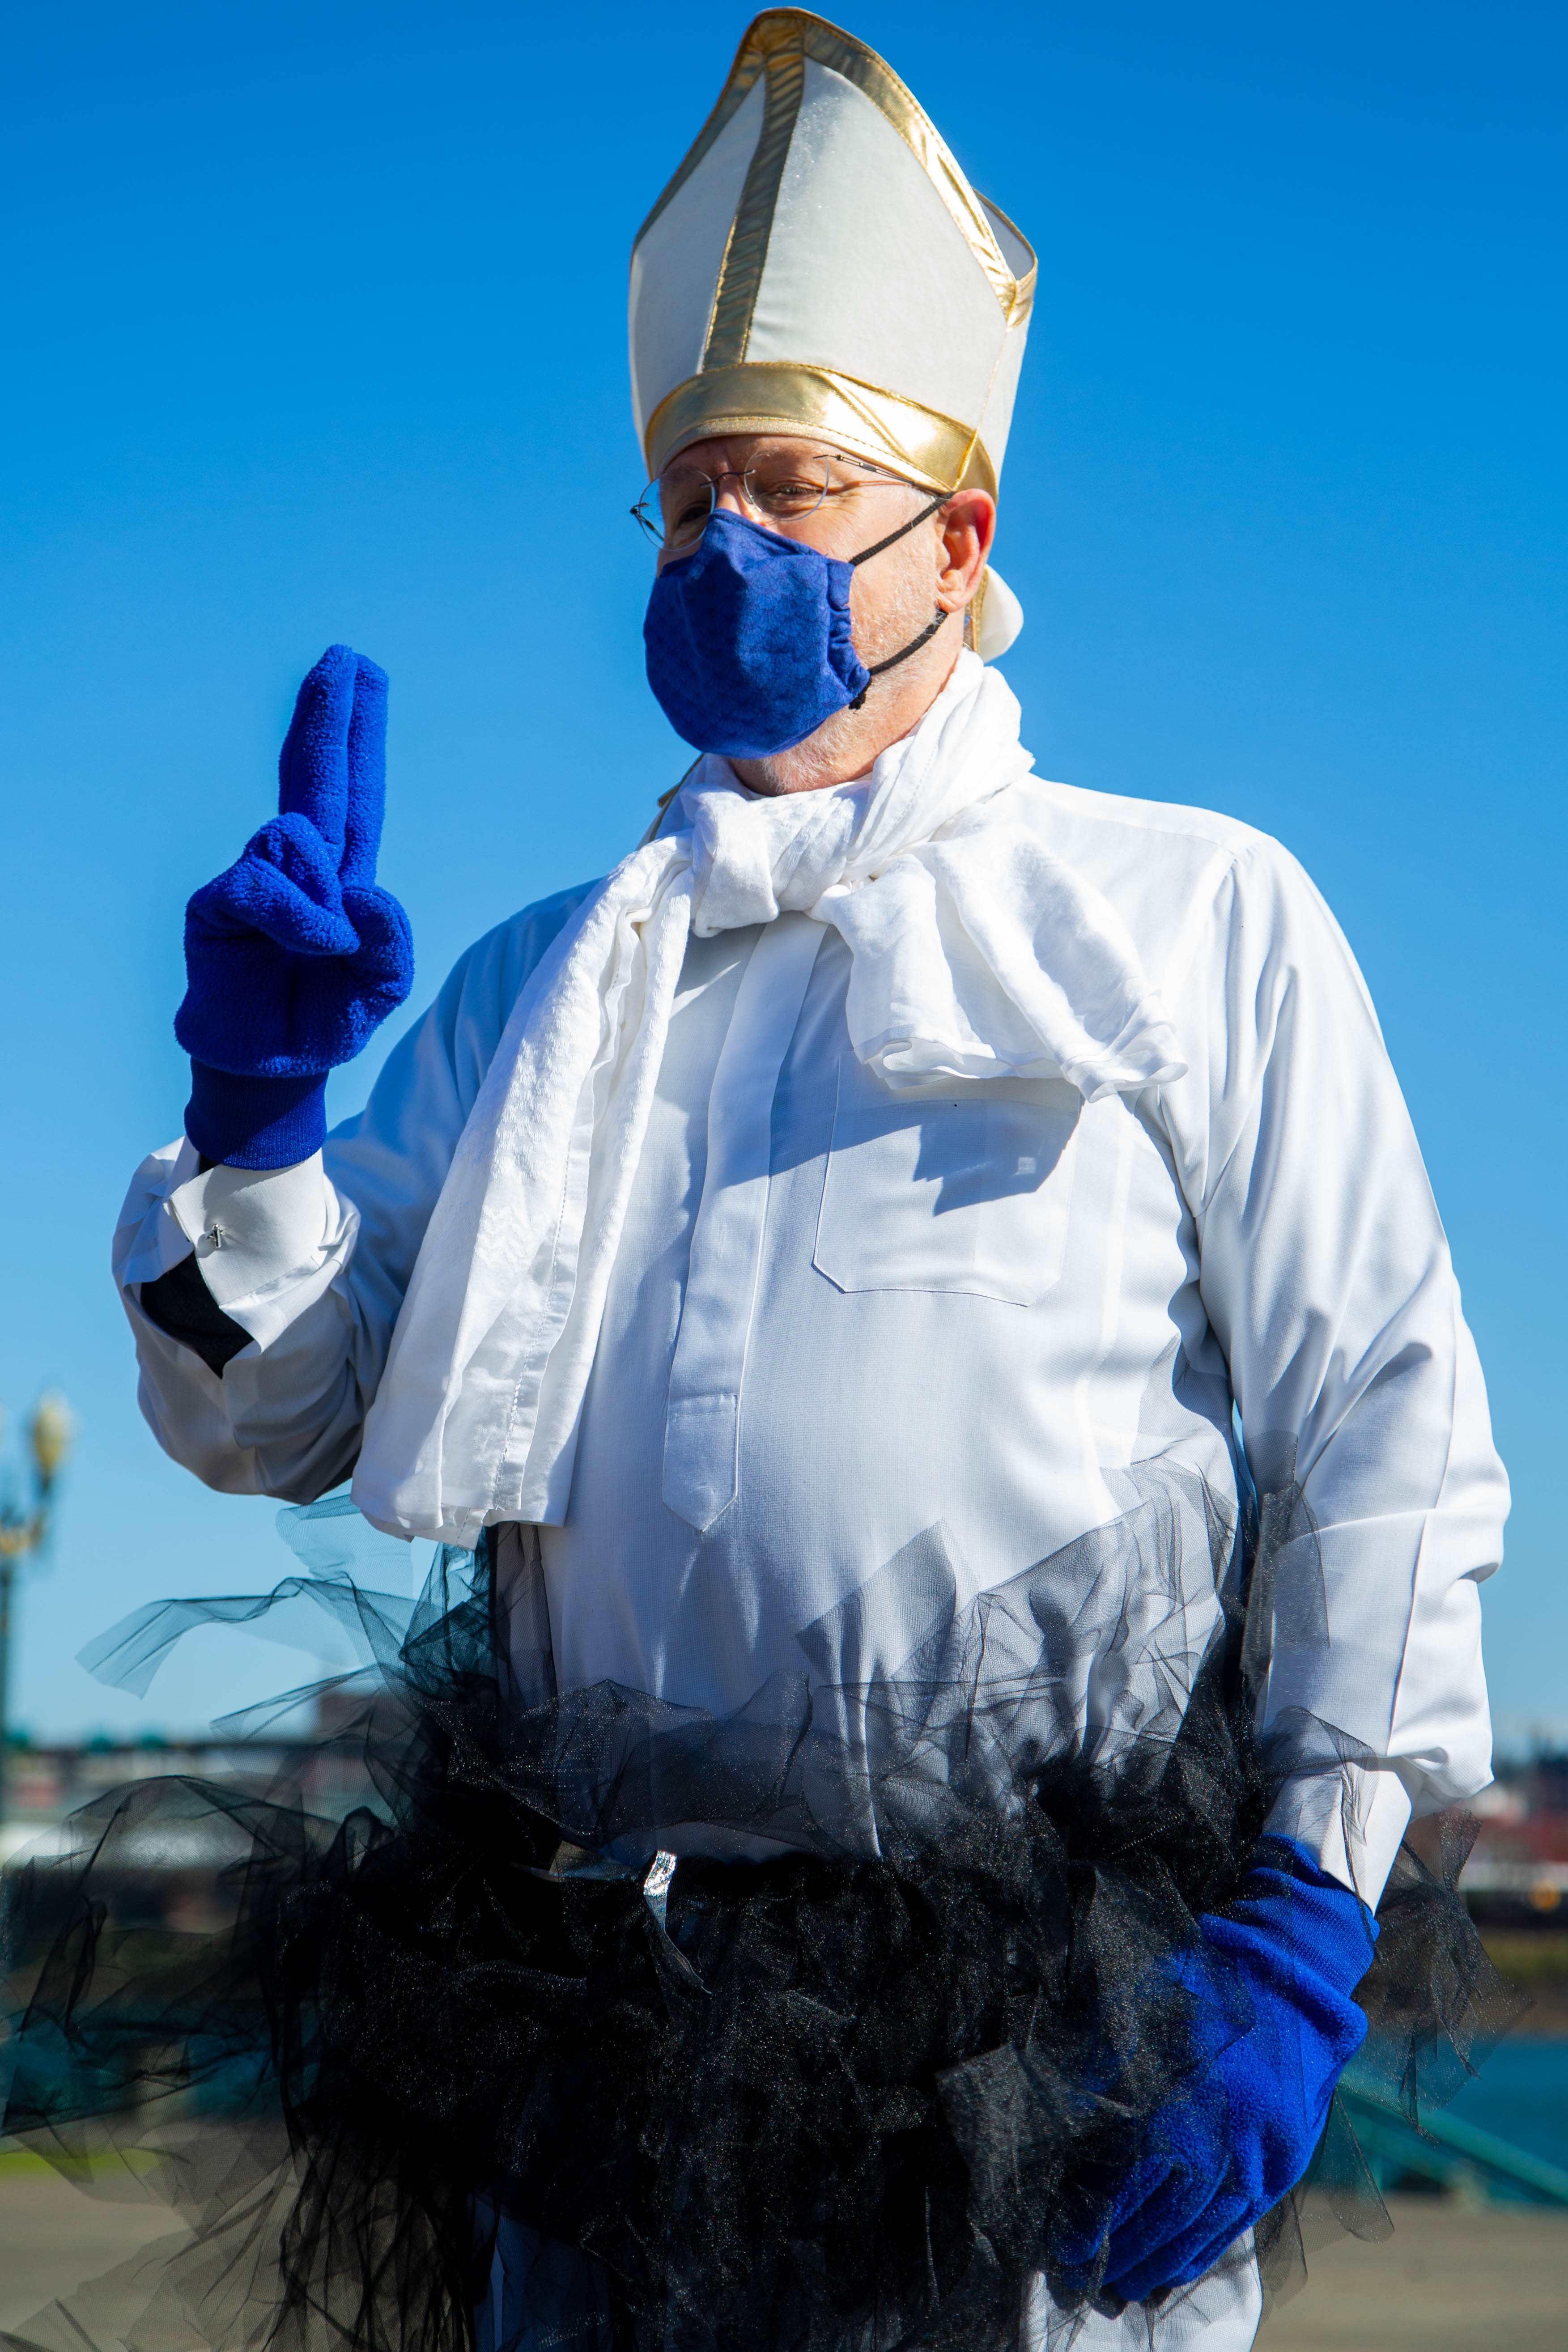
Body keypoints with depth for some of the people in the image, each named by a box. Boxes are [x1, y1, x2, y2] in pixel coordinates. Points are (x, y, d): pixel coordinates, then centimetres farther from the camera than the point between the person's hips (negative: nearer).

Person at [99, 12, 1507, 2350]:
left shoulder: (1193, 915, 10)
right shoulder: (541, 989, 20)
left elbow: (1381, 1425, 3)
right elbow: (271, 1427, 17)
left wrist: (1310, 1907, -8)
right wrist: (254, 1104, -2)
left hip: (1063, 2008, -3)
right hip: (636, 2003, 3)